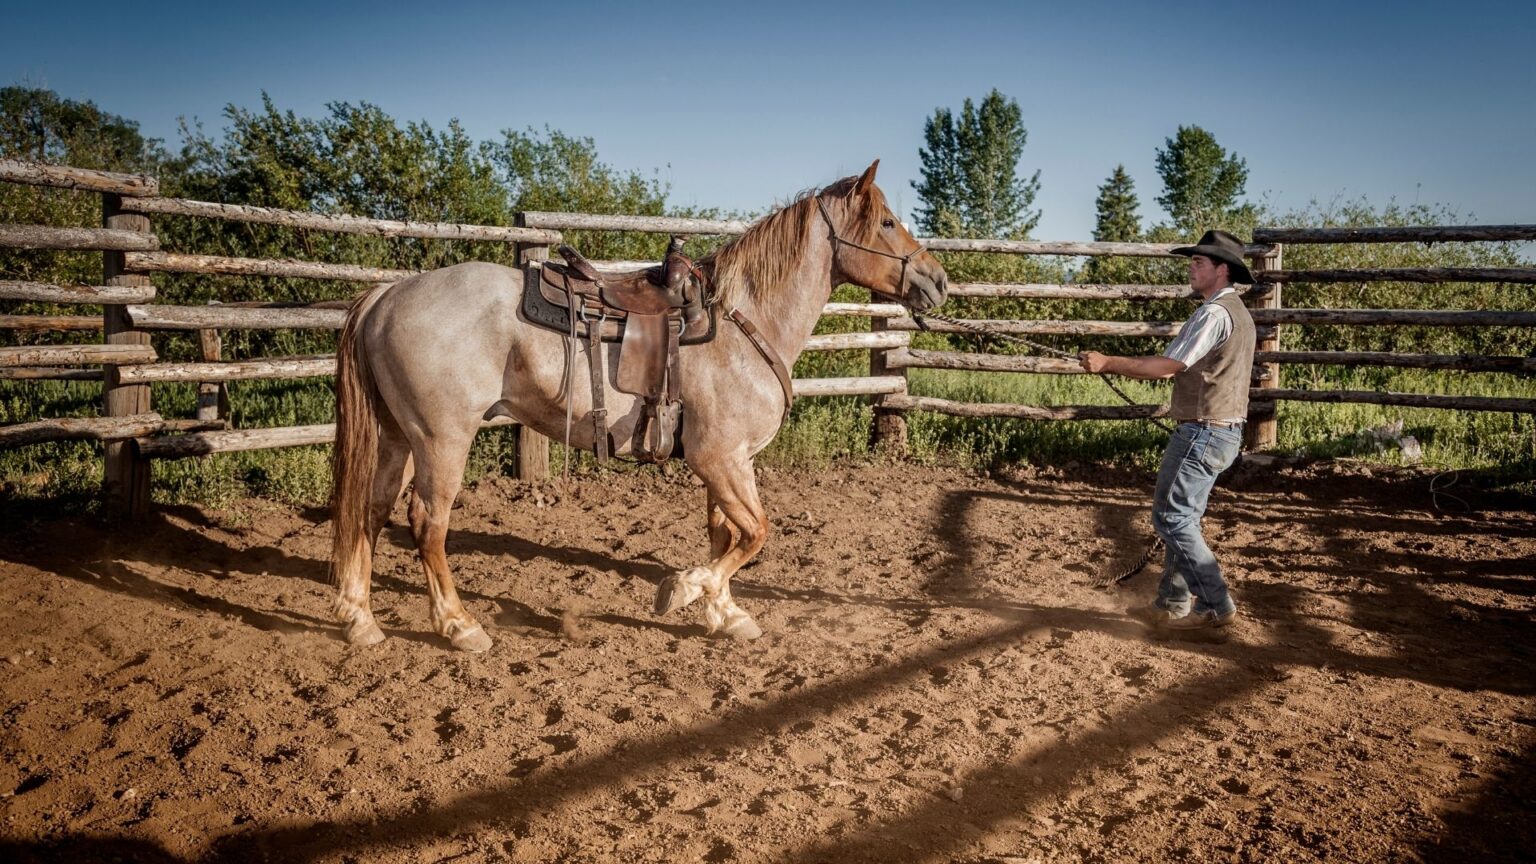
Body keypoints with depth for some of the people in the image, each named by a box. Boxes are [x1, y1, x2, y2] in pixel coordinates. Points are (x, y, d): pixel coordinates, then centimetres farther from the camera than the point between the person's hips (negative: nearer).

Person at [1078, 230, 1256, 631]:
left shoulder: (1214, 313, -17)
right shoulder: (1237, 311, 16)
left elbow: (1167, 366, -20)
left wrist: (1107, 363, -17)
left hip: (1203, 433, -11)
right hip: (1224, 431, 11)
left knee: (1172, 517, -5)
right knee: (1183, 518, 15)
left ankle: (1216, 606, 1)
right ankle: (1172, 604, 21)